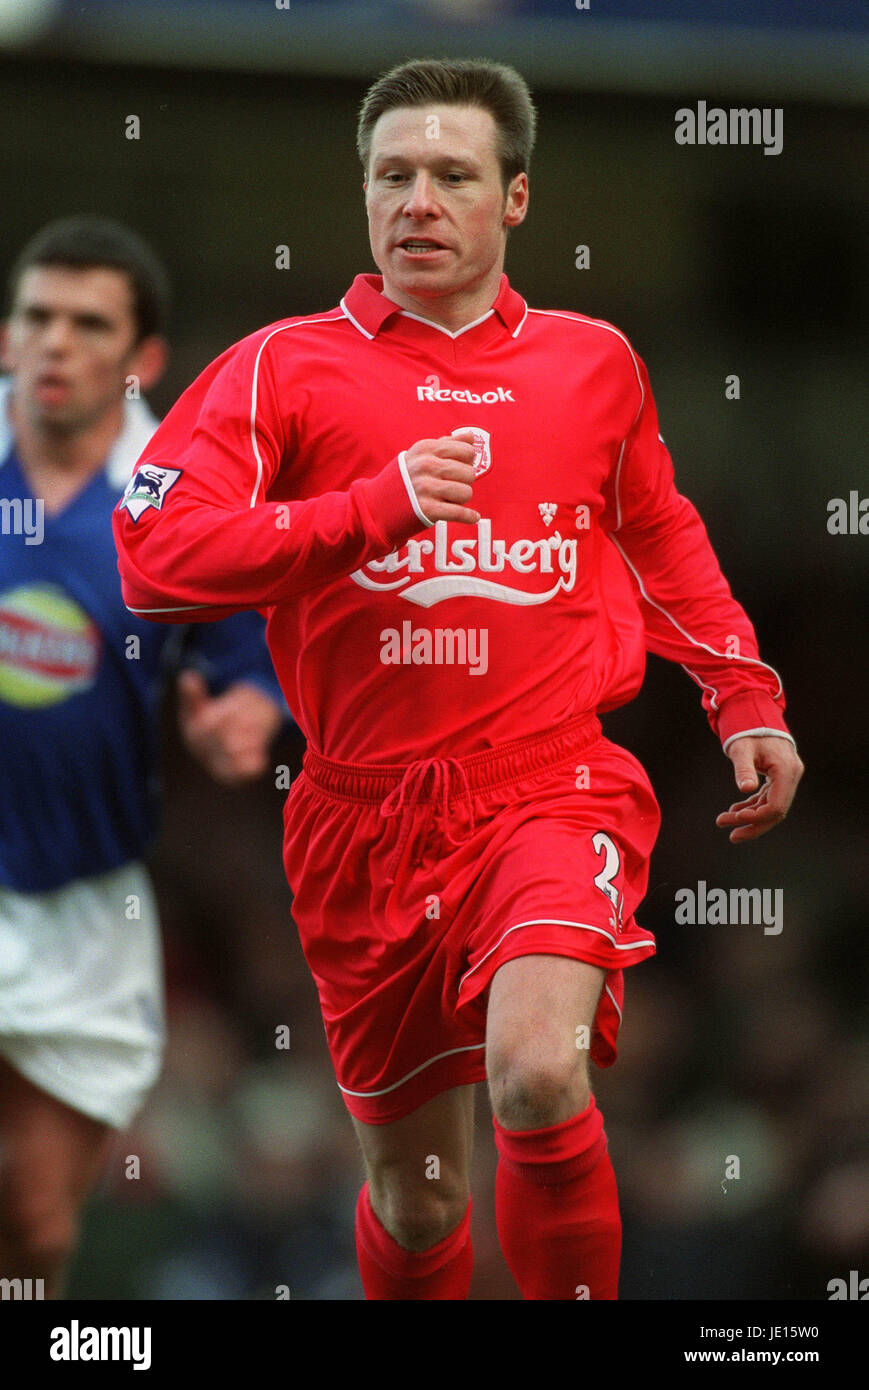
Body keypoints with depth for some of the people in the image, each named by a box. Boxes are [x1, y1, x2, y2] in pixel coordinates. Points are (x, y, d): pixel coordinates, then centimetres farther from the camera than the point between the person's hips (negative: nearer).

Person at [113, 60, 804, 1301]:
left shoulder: (593, 361, 9)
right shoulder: (285, 367, 1)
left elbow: (662, 536, 26)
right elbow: (153, 558, -11)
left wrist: (745, 699, 19)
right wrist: (373, 508, -19)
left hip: (553, 782, -1)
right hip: (369, 817, 1)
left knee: (538, 1071, -30)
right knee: (413, 1196, 10)